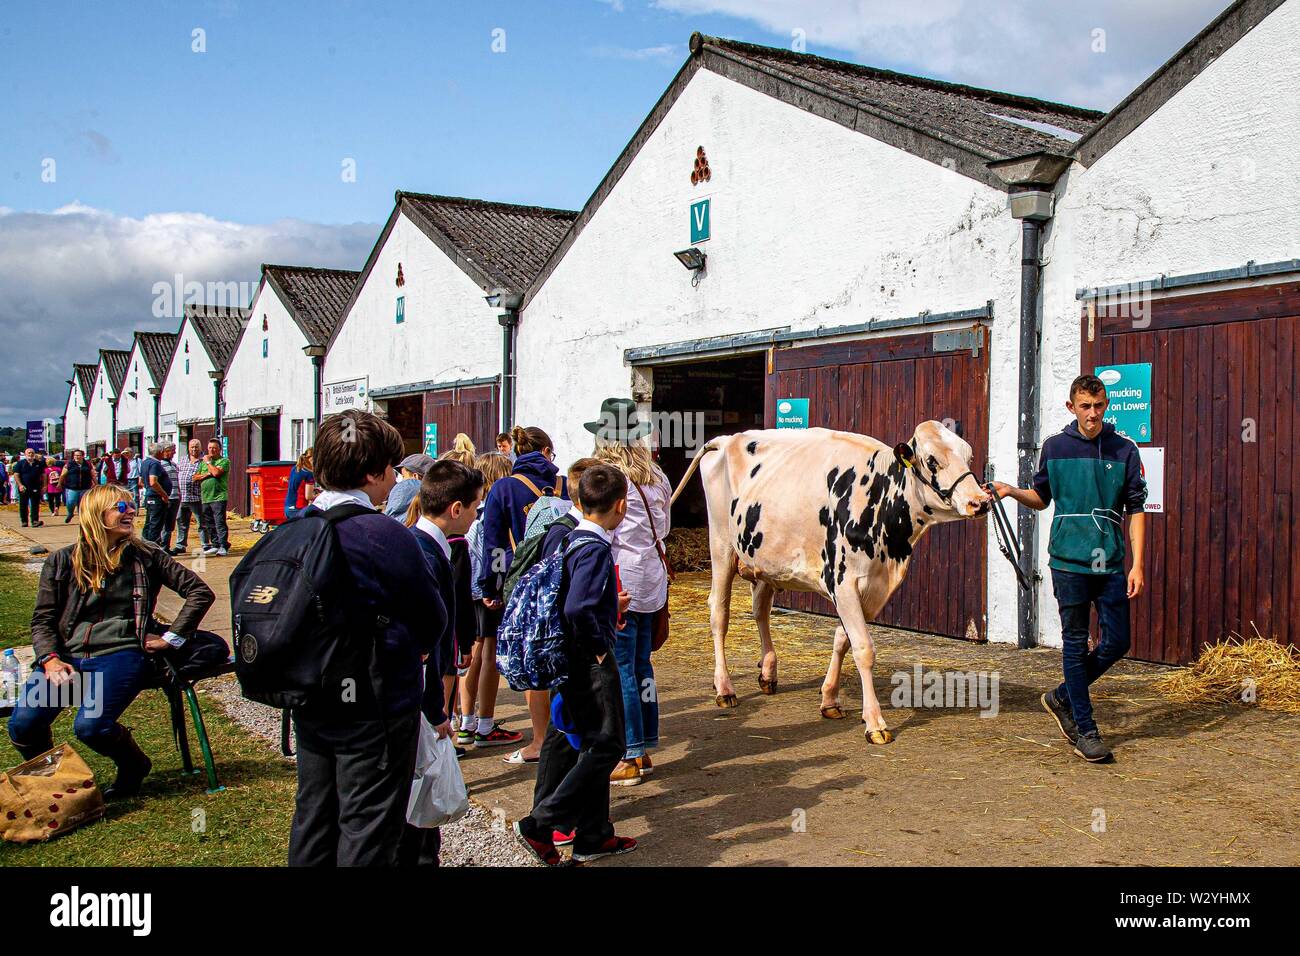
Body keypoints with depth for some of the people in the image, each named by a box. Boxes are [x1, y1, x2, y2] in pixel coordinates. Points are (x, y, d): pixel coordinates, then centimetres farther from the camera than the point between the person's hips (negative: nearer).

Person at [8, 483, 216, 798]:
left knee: (89, 726, -26)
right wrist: (50, 659, -9)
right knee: (22, 725, -19)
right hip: (67, 655, 3)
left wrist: (172, 638, -1)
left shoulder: (146, 556, 8)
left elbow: (201, 592, 6)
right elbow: (42, 619, 9)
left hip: (121, 653, -2)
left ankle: (133, 767, 7)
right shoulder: (62, 562, 12)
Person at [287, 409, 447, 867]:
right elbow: (434, 623, -11)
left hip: (309, 704, 7)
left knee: (313, 820, 20)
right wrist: (407, 648, 10)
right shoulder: (387, 536, -21)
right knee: (367, 830, 6)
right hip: (375, 708, -7)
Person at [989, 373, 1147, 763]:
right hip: (1069, 560, -1)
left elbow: (1135, 510, 3)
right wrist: (1012, 491, -4)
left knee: (1117, 643, 3)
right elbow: (1041, 498, 16)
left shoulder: (1124, 450, 3)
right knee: (1076, 644, 3)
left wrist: (1137, 565, -3)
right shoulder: (1055, 447, 4)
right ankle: (1085, 729, 11)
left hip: (1111, 563, 1)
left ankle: (1063, 698, 25)